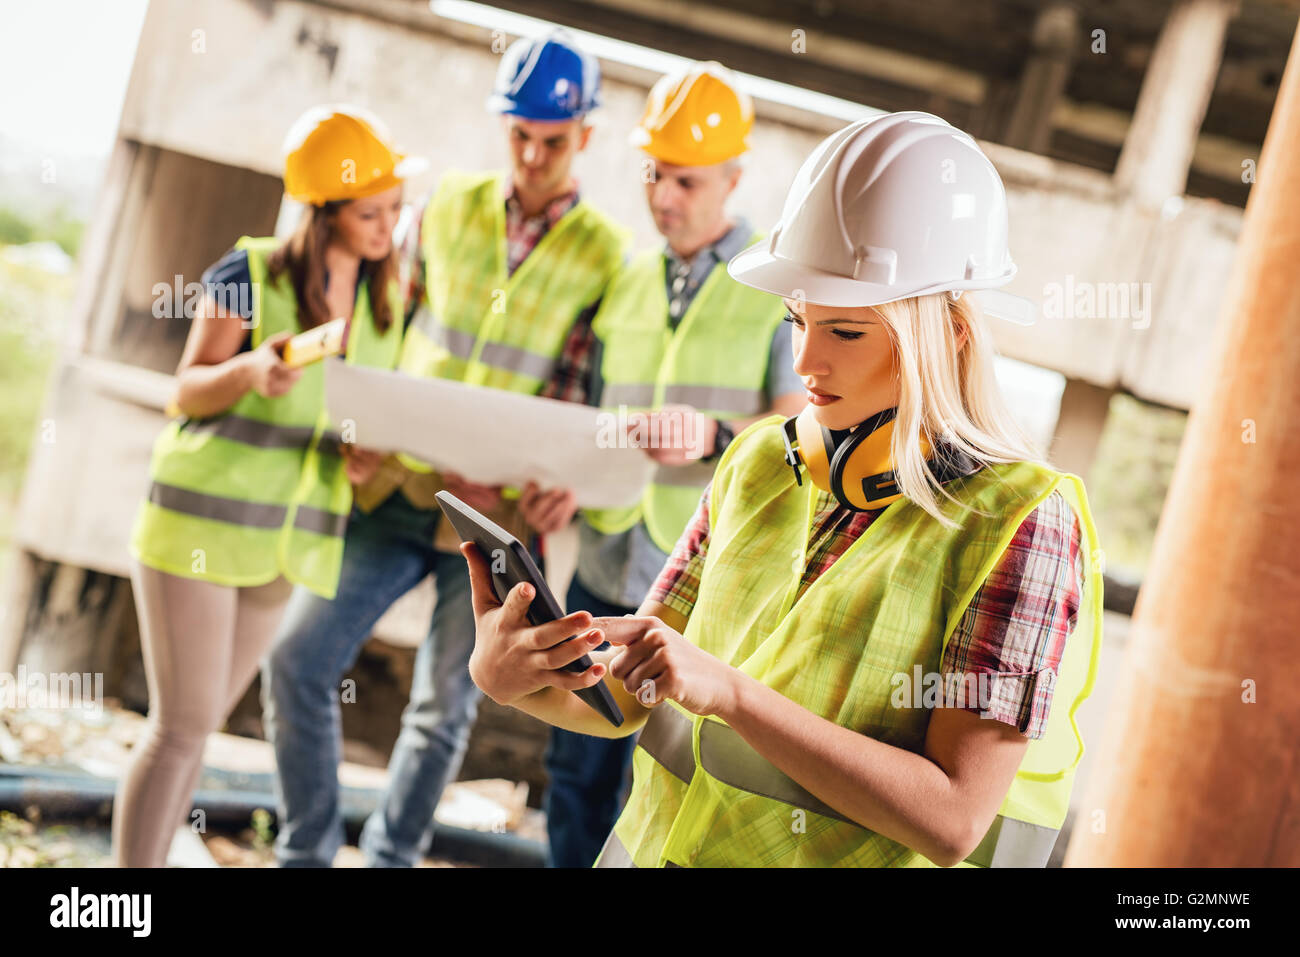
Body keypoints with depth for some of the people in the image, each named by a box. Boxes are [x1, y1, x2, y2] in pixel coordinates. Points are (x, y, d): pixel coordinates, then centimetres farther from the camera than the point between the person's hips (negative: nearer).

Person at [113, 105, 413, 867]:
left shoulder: (388, 298, 6)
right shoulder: (253, 274, -10)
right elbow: (189, 391, -7)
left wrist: (366, 448, -7)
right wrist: (249, 370, -27)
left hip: (289, 537, 5)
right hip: (202, 519, -5)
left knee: (199, 723, 13)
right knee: (183, 725, -3)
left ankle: (148, 859, 24)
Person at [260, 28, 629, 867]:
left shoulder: (606, 254, -3)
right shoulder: (450, 206, 4)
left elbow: (591, 392, -4)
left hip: (498, 513, -2)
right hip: (398, 488, 3)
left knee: (445, 707, 8)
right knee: (297, 662, 0)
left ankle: (391, 857, 28)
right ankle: (307, 849, 17)